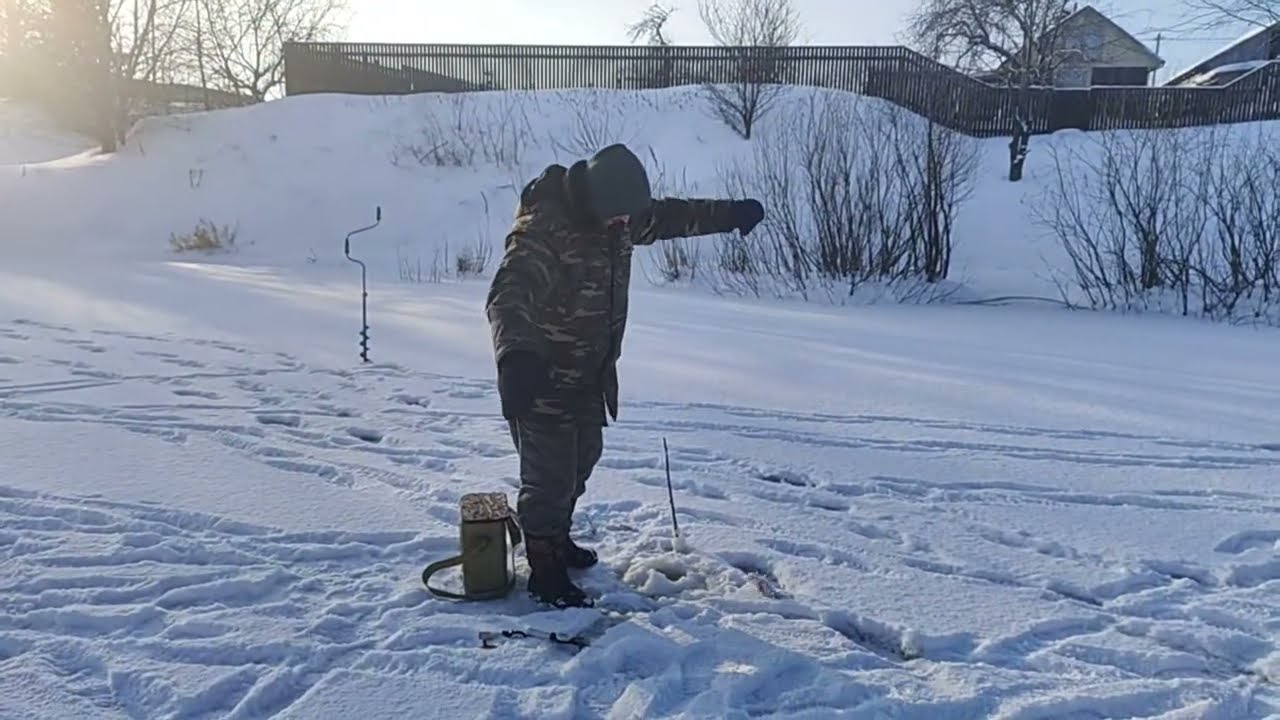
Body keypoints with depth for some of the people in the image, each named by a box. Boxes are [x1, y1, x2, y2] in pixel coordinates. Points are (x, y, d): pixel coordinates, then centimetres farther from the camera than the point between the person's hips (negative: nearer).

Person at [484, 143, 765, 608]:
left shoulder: (615, 217, -1)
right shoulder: (540, 230, -28)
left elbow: (667, 217, 15)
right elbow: (509, 295, -41)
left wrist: (732, 214, 17)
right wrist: (515, 353, -60)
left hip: (590, 375, 9)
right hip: (542, 378, -9)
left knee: (582, 458, 22)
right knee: (550, 474, -2)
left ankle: (556, 539, 42)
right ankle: (544, 572, 15)